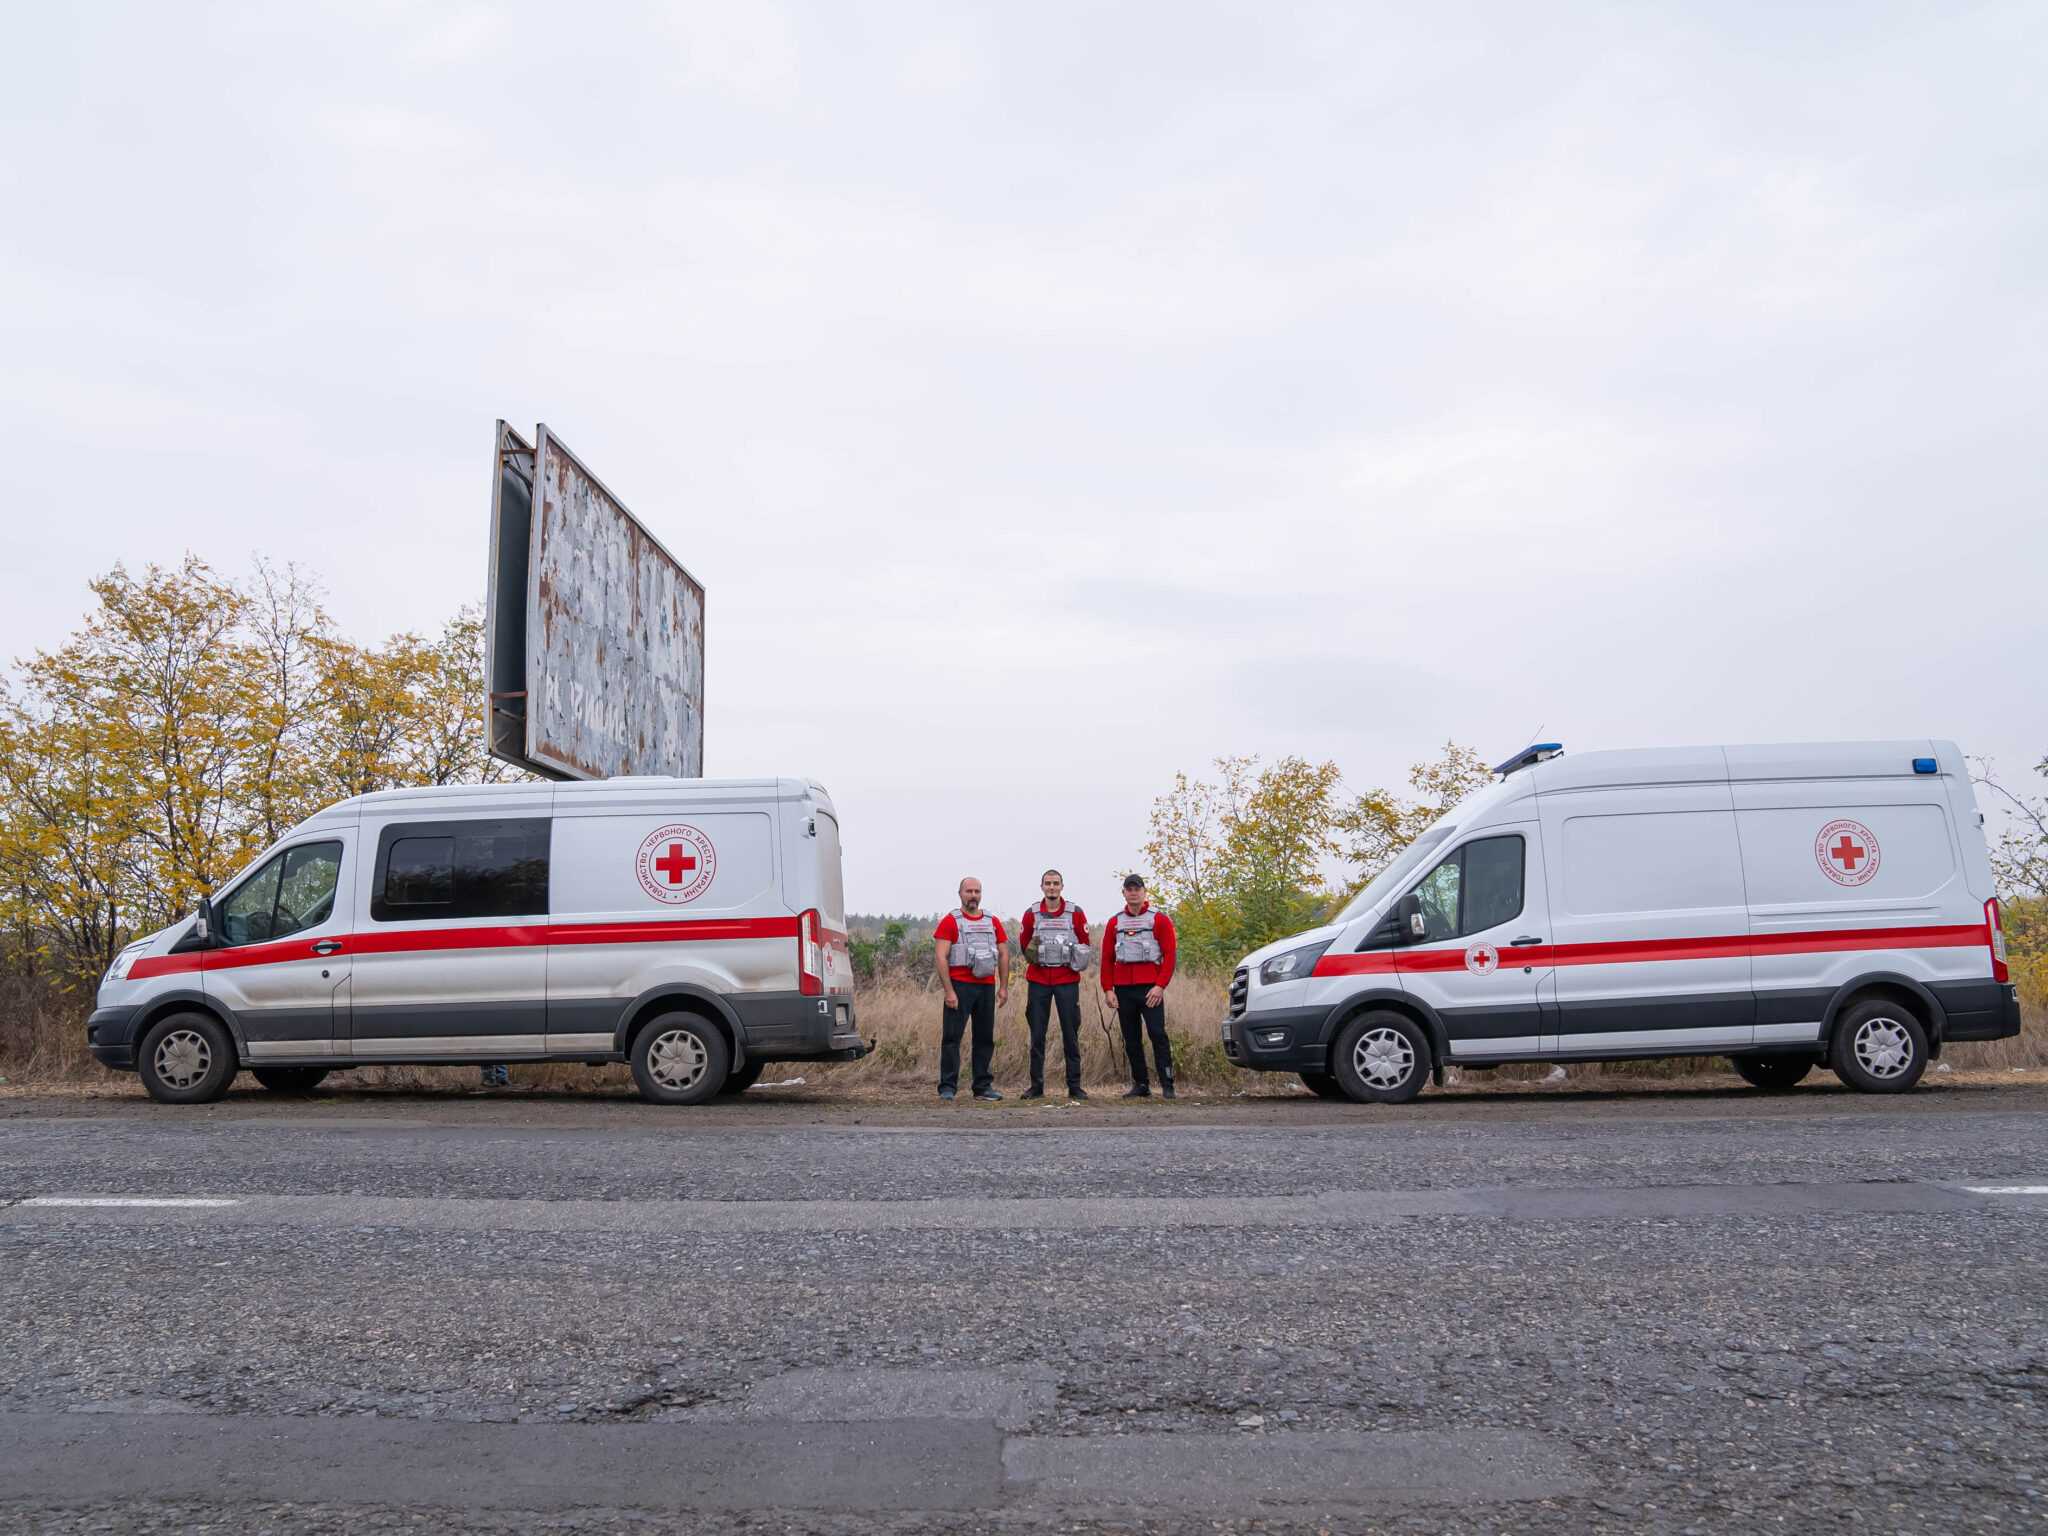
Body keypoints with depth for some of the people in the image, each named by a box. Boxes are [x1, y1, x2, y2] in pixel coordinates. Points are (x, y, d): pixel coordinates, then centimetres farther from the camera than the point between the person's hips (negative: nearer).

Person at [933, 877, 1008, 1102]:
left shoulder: (993, 922, 14)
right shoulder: (950, 921, -1)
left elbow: (1003, 955, 16)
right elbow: (940, 958, -7)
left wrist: (1004, 987, 7)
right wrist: (949, 990, -14)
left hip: (987, 987, 5)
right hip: (959, 985, -4)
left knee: (985, 1038, 8)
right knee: (952, 1037, -4)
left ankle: (983, 1087, 14)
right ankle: (947, 1087, 0)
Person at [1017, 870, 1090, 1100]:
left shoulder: (1076, 913, 2)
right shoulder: (1031, 914, 4)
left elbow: (1084, 944, 10)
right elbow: (1023, 944, 15)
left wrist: (1074, 961, 1)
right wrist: (1034, 956, 3)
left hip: (1067, 980, -1)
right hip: (1038, 980, 1)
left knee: (1070, 1033, 1)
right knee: (1037, 1034, 3)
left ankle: (1074, 1086, 7)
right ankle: (1036, 1086, 11)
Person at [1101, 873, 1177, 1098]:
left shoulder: (1160, 919, 2)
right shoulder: (1114, 923, 12)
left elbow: (1169, 955, -2)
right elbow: (1107, 959, 12)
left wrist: (1160, 986, -11)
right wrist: (1107, 989, 3)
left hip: (1150, 988, -4)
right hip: (1123, 990, 4)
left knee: (1157, 1035, -10)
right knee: (1131, 1040, 8)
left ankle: (1167, 1086, -5)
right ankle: (1140, 1085, 16)